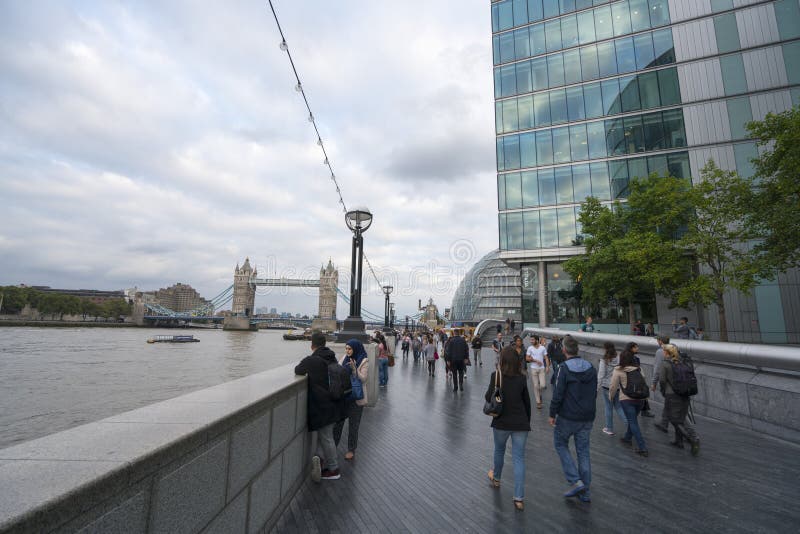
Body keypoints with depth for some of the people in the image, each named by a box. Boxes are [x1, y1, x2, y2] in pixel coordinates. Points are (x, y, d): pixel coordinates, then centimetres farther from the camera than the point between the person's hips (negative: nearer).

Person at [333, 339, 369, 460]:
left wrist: (354, 369, -29)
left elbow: (363, 379, -16)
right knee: (338, 421, 13)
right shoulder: (345, 358, 2)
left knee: (353, 424, 10)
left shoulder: (364, 361, -12)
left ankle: (351, 450, 27)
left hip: (356, 397, -4)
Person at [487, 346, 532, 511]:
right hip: (520, 424, 1)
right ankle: (519, 498, 8)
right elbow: (527, 402, 4)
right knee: (519, 458, 8)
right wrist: (527, 422, 17)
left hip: (501, 423, -1)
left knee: (499, 450, 24)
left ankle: (496, 478, 48)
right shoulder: (521, 378, -4)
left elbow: (488, 398, -12)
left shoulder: (496, 376, -14)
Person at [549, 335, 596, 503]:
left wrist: (552, 414, -7)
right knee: (583, 451, 15)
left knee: (560, 445, 15)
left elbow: (558, 395, -18)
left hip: (567, 417, -6)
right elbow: (594, 393, 11)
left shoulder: (564, 369, -18)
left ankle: (575, 481, 6)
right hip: (587, 418, 6)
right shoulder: (591, 368, 2)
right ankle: (585, 491, 22)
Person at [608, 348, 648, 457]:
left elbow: (613, 386, -5)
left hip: (626, 399, -5)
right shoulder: (638, 369, 1)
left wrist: (611, 396, 13)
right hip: (640, 398, 5)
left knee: (633, 422, 2)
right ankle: (628, 438, 39)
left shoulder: (618, 371, -10)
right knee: (633, 420, 23)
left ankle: (642, 448, 2)